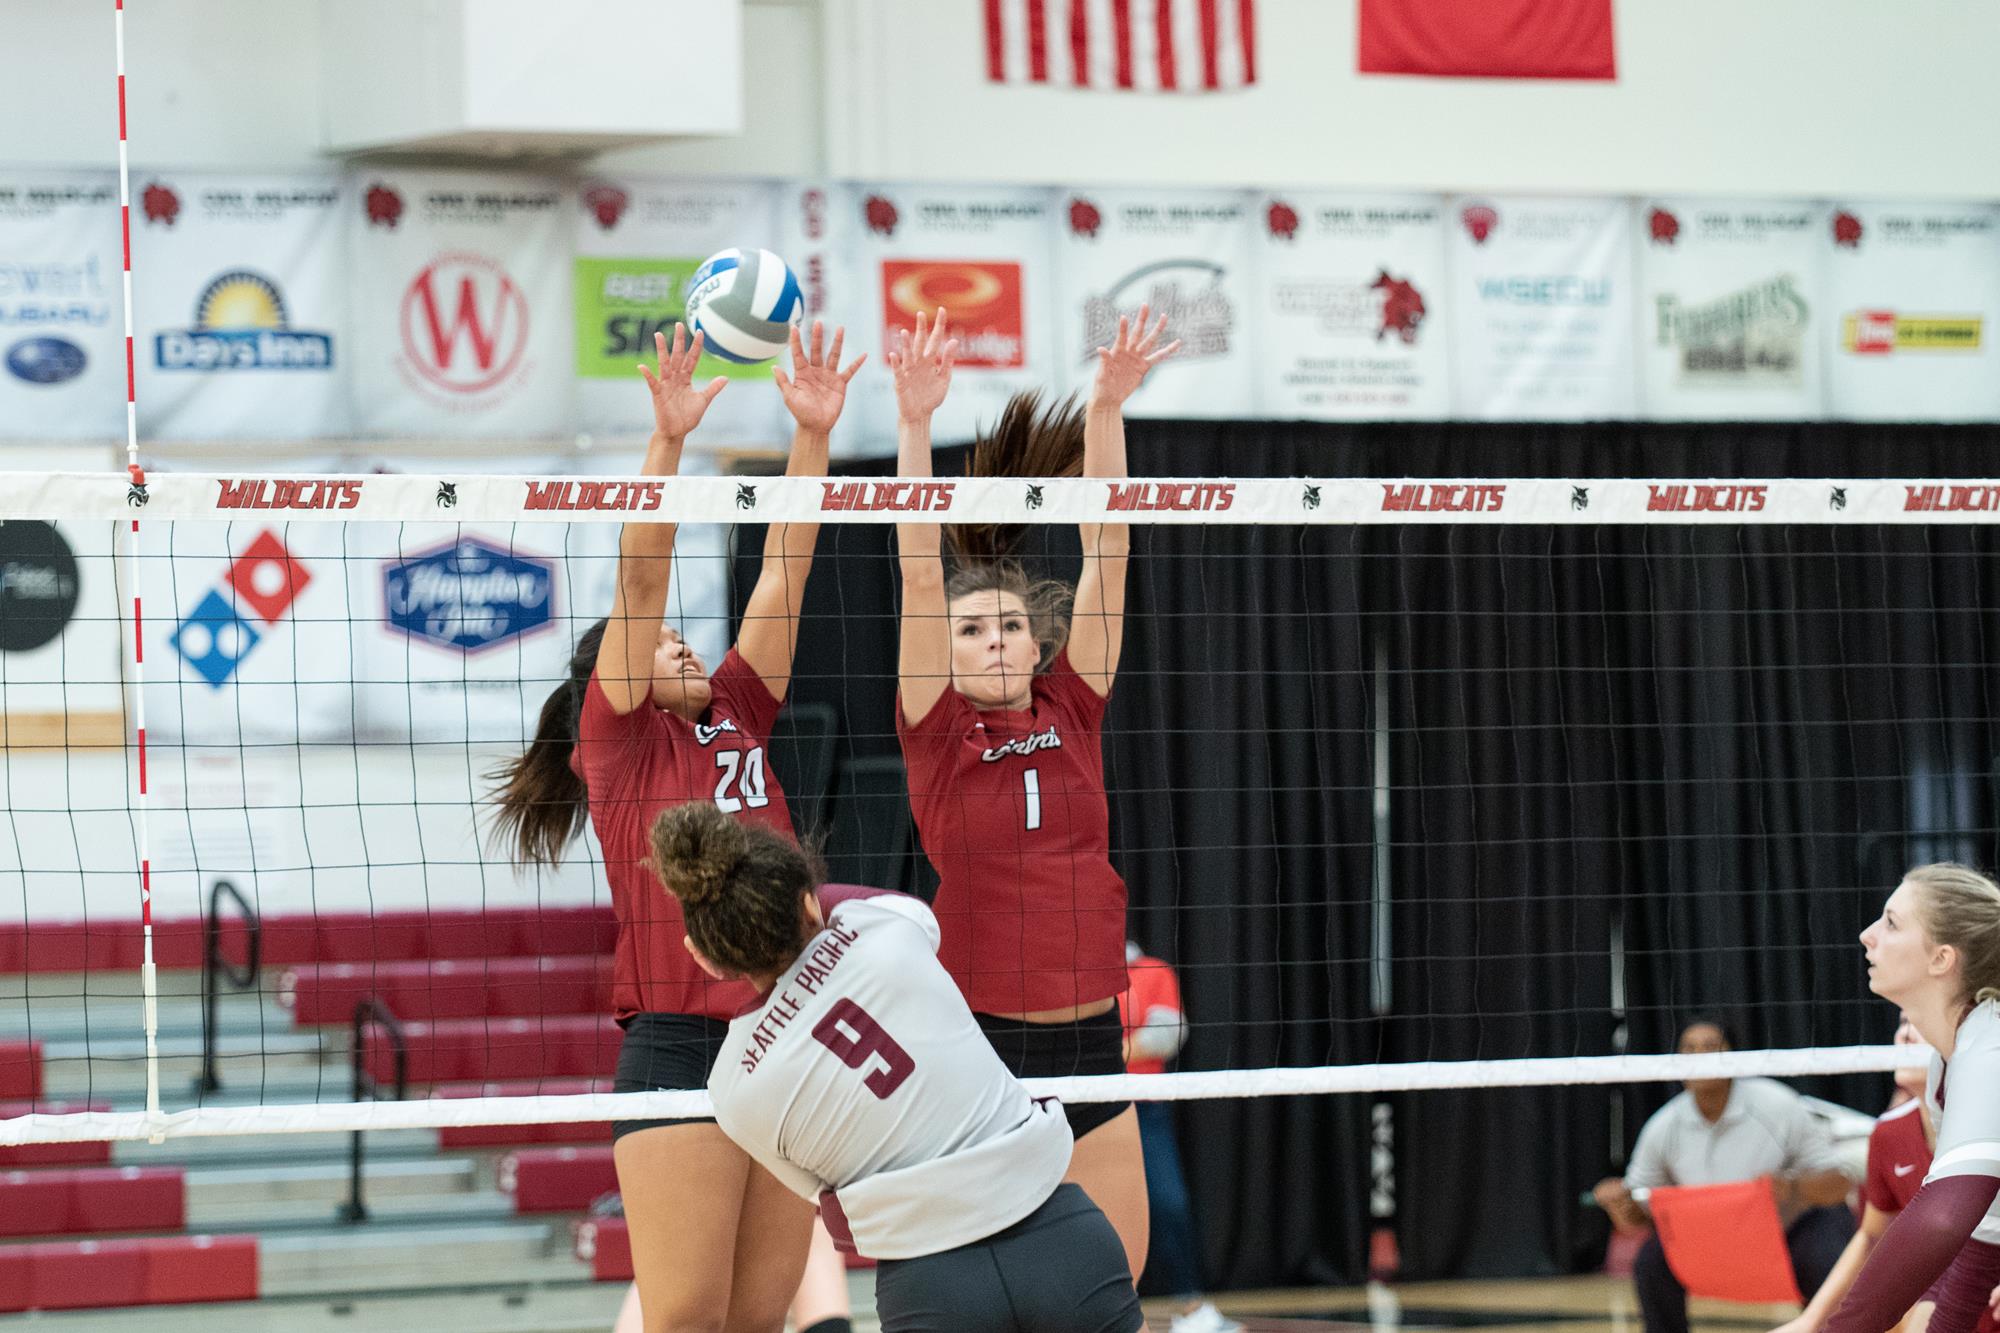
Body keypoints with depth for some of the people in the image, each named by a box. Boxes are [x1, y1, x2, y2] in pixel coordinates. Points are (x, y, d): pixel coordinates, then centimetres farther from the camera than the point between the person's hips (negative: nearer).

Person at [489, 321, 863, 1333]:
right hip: (679, 1046, -6)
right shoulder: (615, 739, 4)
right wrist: (667, 437, -14)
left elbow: (784, 571, 13)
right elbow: (639, 580, -6)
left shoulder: (735, 720, 18)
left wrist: (814, 433, 6)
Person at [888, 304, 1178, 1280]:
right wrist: (914, 426, -19)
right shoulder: (937, 733, -1)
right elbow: (920, 575, -11)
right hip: (975, 1051, -4)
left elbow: (1104, 554, 1)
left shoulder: (1073, 713, 7)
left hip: (1088, 1051, 4)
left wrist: (1106, 411, -6)